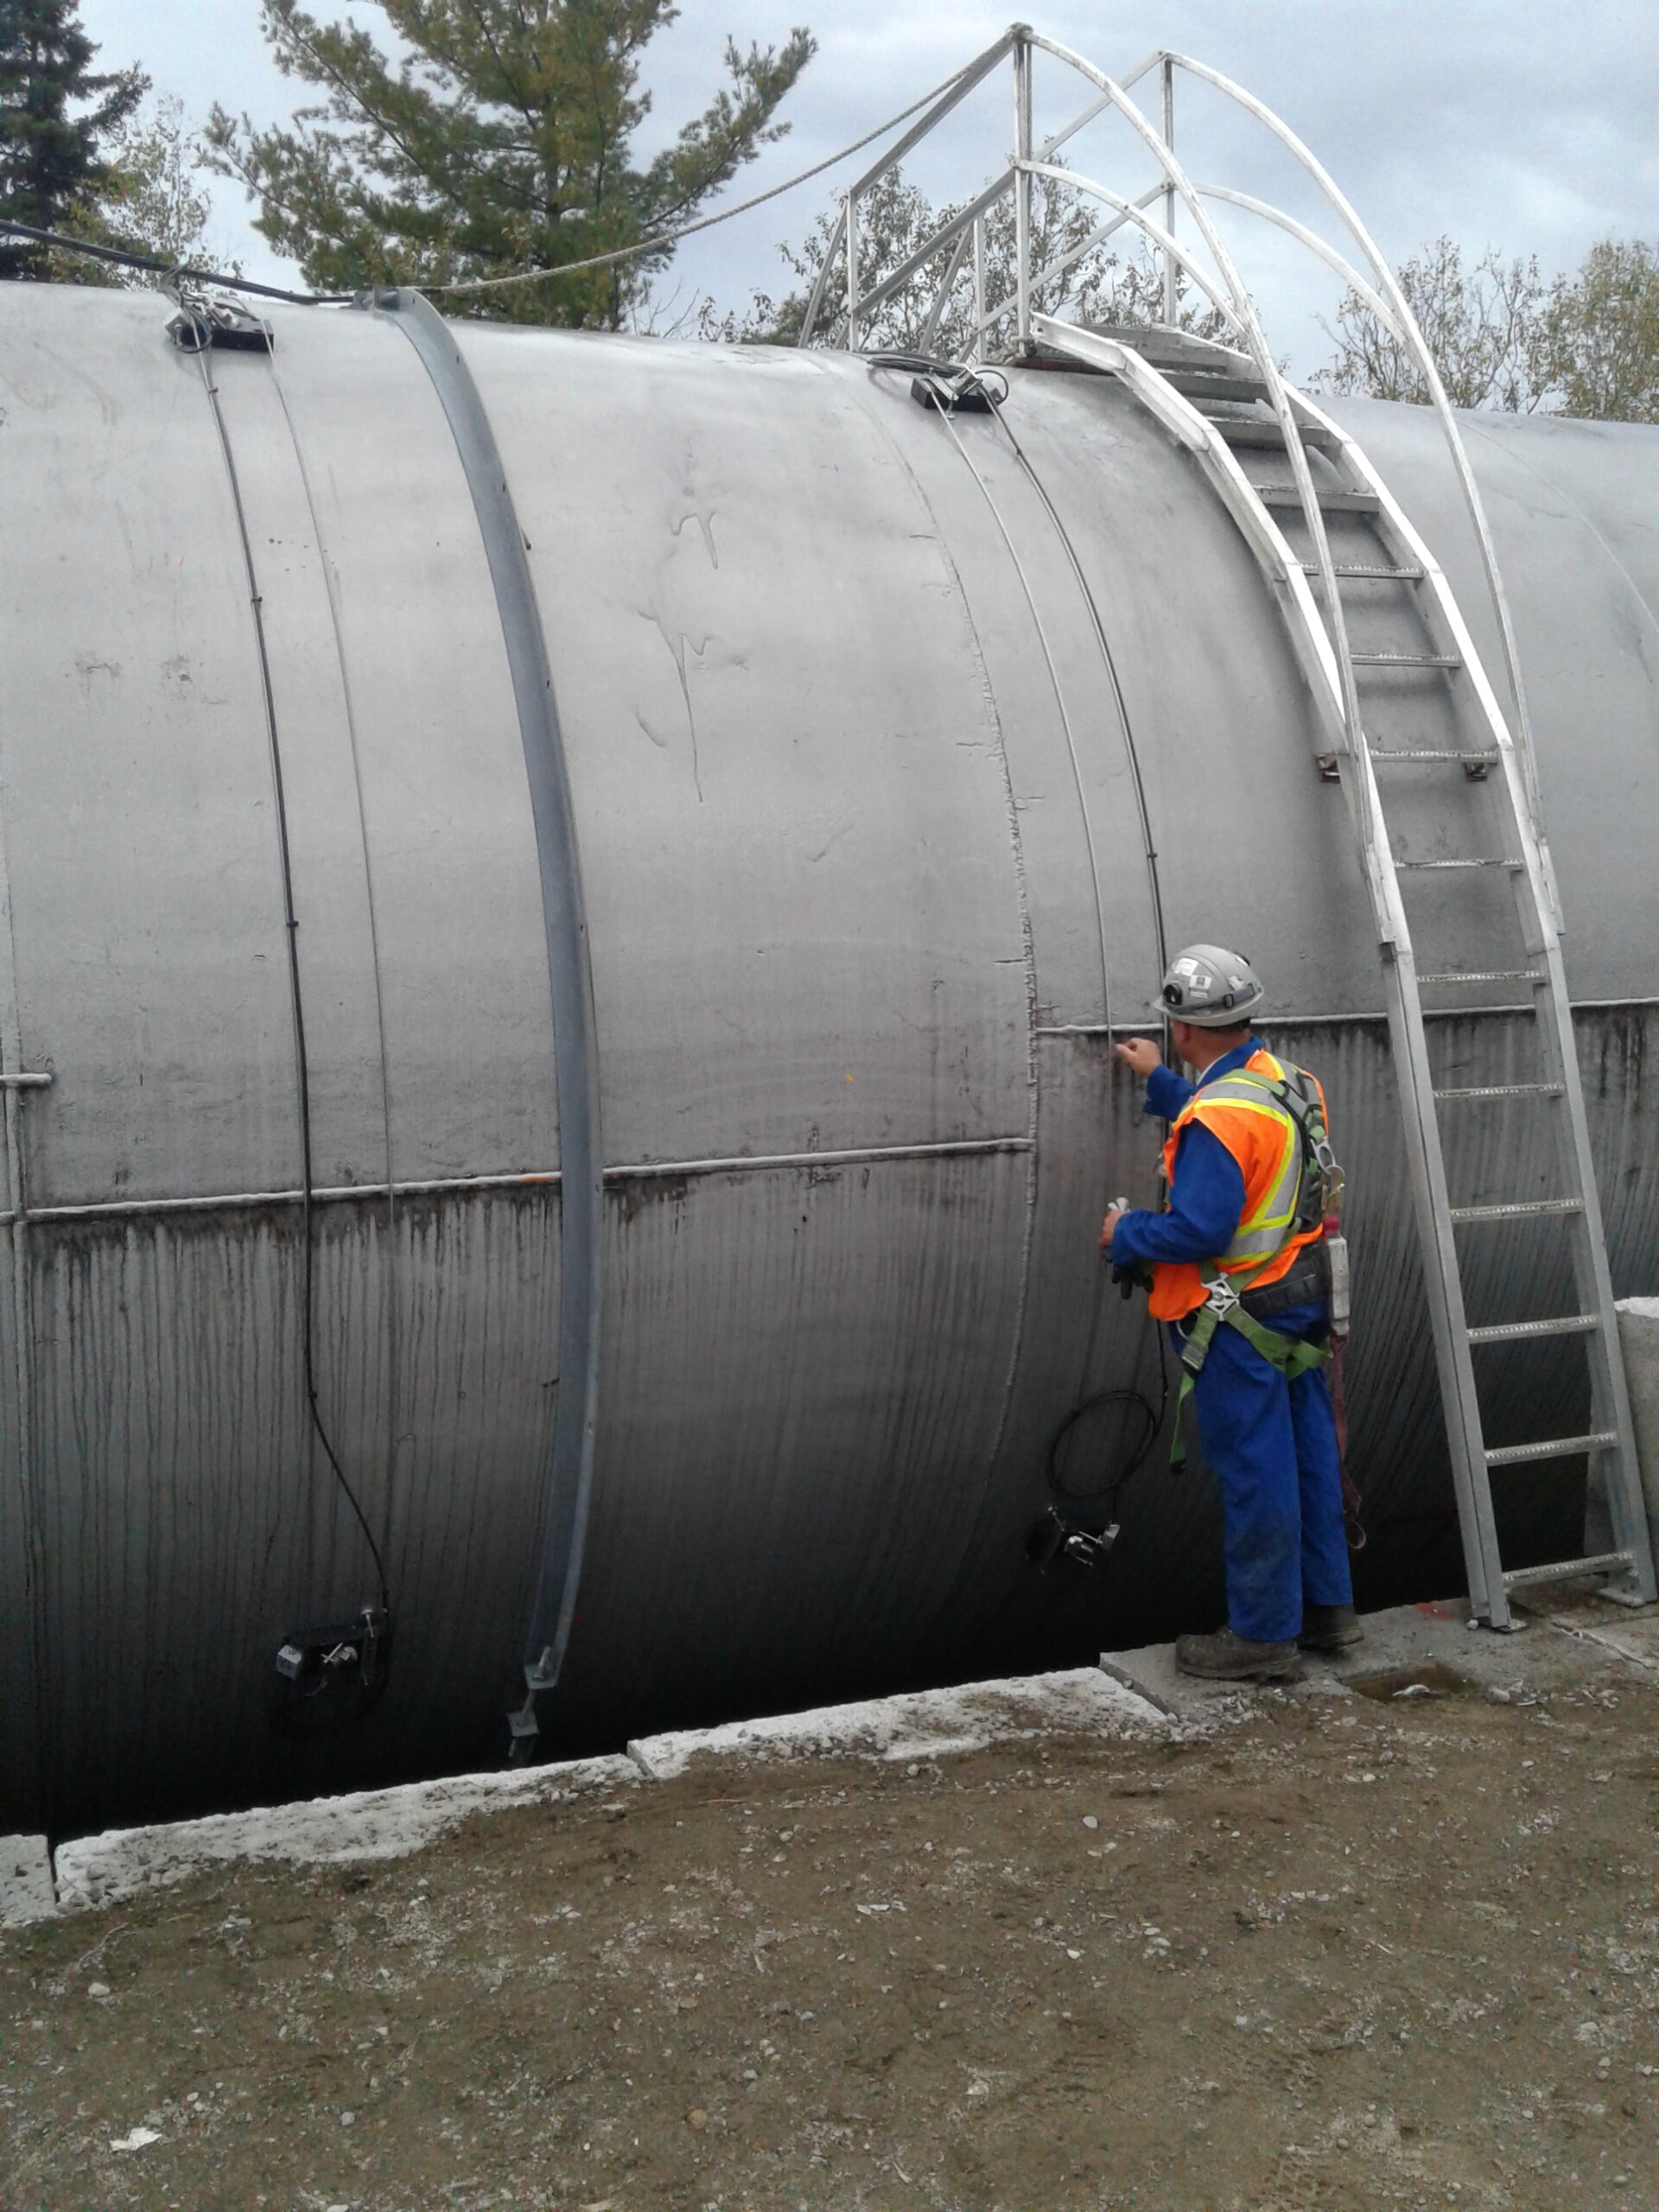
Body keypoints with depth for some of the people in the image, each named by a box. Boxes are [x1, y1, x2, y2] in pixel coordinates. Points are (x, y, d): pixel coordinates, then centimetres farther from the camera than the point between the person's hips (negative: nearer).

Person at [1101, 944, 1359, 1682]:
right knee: (1309, 1454, 17)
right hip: (1302, 1300, 9)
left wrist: (1124, 1235, -10)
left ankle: (1264, 1636, 11)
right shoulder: (1289, 1083, 6)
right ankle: (1326, 1606, 29)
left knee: (1254, 1472, 0)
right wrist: (1158, 1080, 35)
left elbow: (1199, 1229, -27)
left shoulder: (1219, 1113, -24)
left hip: (1240, 1318, -9)